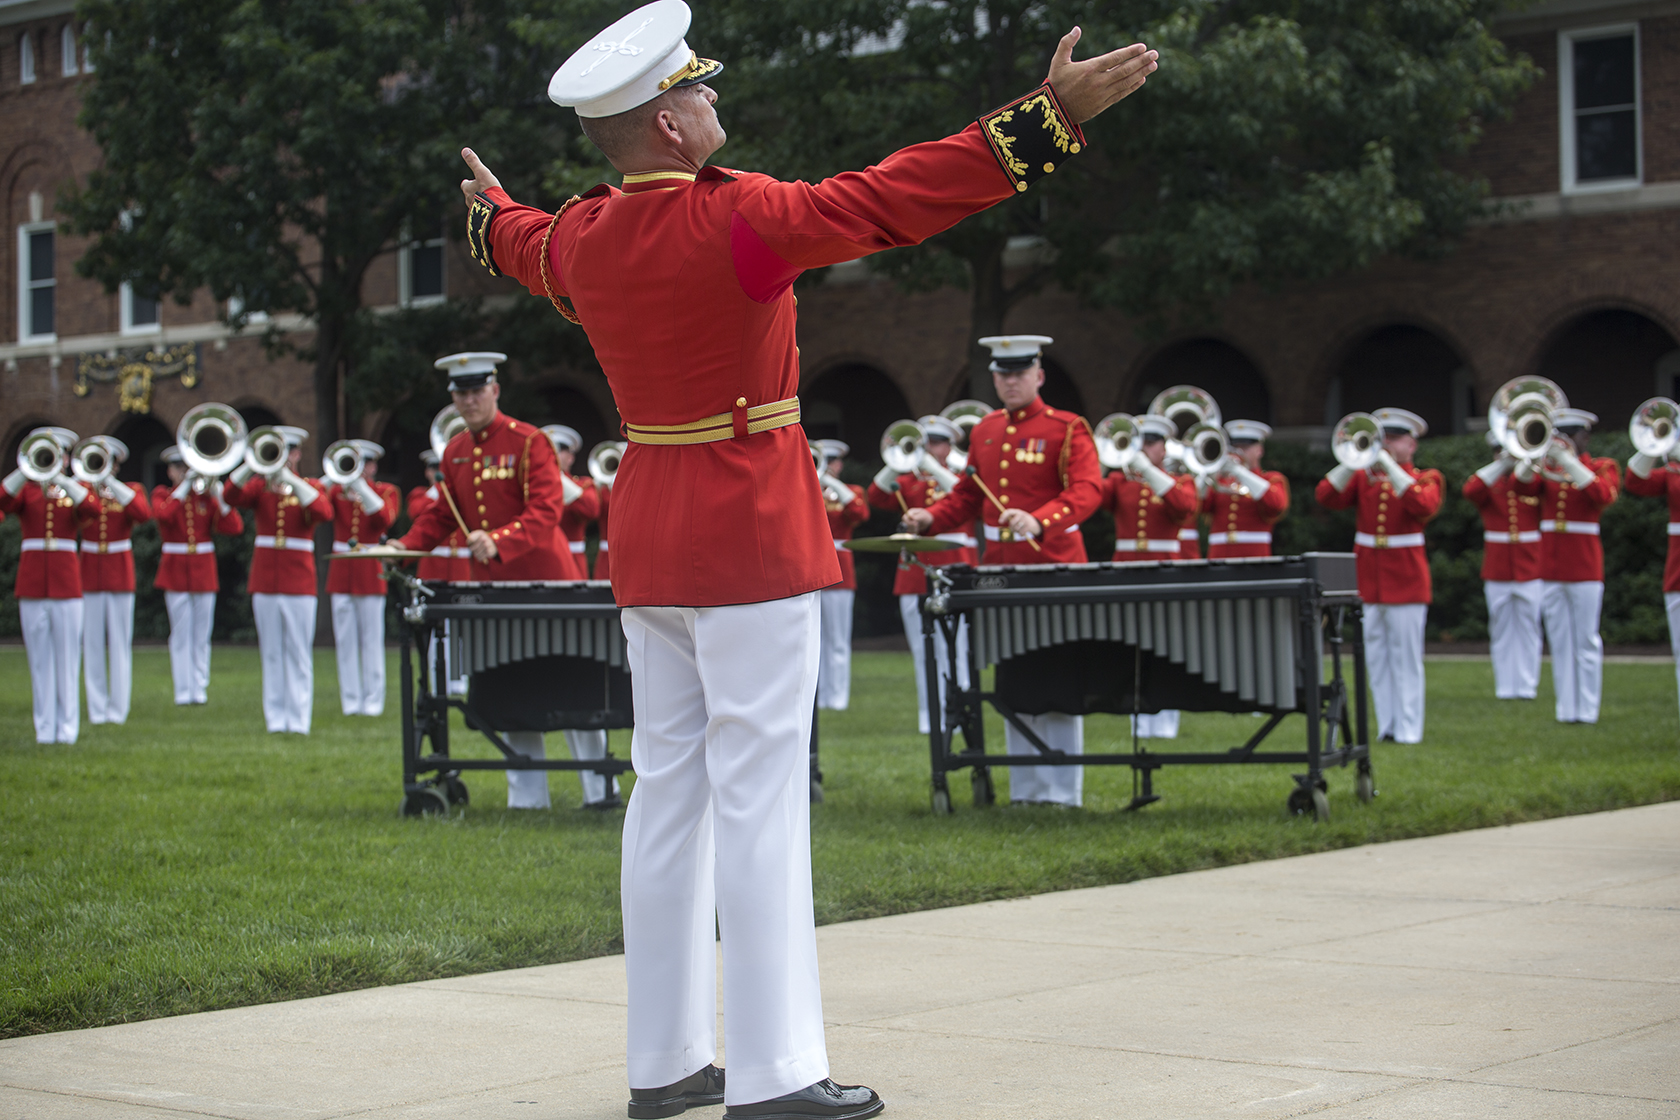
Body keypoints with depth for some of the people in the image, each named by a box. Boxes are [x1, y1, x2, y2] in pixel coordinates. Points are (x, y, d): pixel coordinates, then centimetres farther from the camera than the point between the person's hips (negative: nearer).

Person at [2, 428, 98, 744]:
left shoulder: (75, 490, 10)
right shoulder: (26, 490, 10)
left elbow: (92, 509, -13)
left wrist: (61, 480, -22)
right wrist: (28, 471, -22)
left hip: (66, 583, 0)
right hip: (32, 584, 1)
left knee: (67, 657, -1)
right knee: (40, 659, 2)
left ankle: (67, 727, 3)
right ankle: (45, 728, 5)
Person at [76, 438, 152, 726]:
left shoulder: (131, 491, 5)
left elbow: (144, 514, -17)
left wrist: (112, 484, -18)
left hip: (119, 572, -1)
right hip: (89, 573, 1)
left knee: (120, 642, -1)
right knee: (92, 642, 0)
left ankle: (118, 708, 1)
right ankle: (97, 709, 3)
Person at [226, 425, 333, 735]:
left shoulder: (310, 488, 5)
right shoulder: (259, 486, 9)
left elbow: (324, 512, -17)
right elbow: (231, 497, -11)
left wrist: (290, 479, -21)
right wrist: (254, 465, -23)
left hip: (299, 580, -2)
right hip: (265, 579, 2)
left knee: (298, 654, -3)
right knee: (272, 654, 4)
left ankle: (298, 719, -1)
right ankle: (275, 718, 8)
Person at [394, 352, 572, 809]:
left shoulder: (529, 442, -9)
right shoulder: (455, 453, 11)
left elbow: (545, 512, -18)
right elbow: (442, 514, 17)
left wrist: (498, 542, -33)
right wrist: (405, 545, -1)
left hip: (541, 579, -6)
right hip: (489, 585, 6)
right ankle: (526, 795, 10)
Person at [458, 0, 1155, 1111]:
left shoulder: (583, 237, 6)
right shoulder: (736, 221, -18)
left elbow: (532, 248, 30)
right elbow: (891, 200, -23)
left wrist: (493, 217, 54)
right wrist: (1048, 116, -22)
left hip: (648, 542, 8)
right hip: (753, 540, -8)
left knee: (668, 791, 11)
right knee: (760, 798, -6)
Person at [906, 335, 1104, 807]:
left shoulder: (1067, 430, -5)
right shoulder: (985, 431, 13)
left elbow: (1087, 490, -18)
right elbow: (970, 494, 20)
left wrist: (1038, 522, -35)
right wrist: (931, 518, 2)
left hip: (1053, 565, -6)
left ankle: (1062, 793, 3)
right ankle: (1024, 789, 16)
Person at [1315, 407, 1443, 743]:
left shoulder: (1426, 479, 2)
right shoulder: (1364, 477, 11)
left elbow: (1423, 505, -20)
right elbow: (1326, 497, -3)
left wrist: (1390, 466, -22)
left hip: (1405, 582, -3)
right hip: (1368, 584, 4)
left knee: (1406, 659, -3)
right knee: (1377, 658, 5)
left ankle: (1408, 728, 0)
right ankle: (1387, 725, 10)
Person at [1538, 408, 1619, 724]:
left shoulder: (1603, 467, 3)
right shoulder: (1549, 469, 12)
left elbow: (1603, 495, -19)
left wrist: (1568, 461, -22)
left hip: (1584, 566, -4)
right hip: (1550, 566, 4)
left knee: (1586, 643, -2)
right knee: (1560, 644, 6)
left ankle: (1587, 709, 0)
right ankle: (1566, 707, 10)